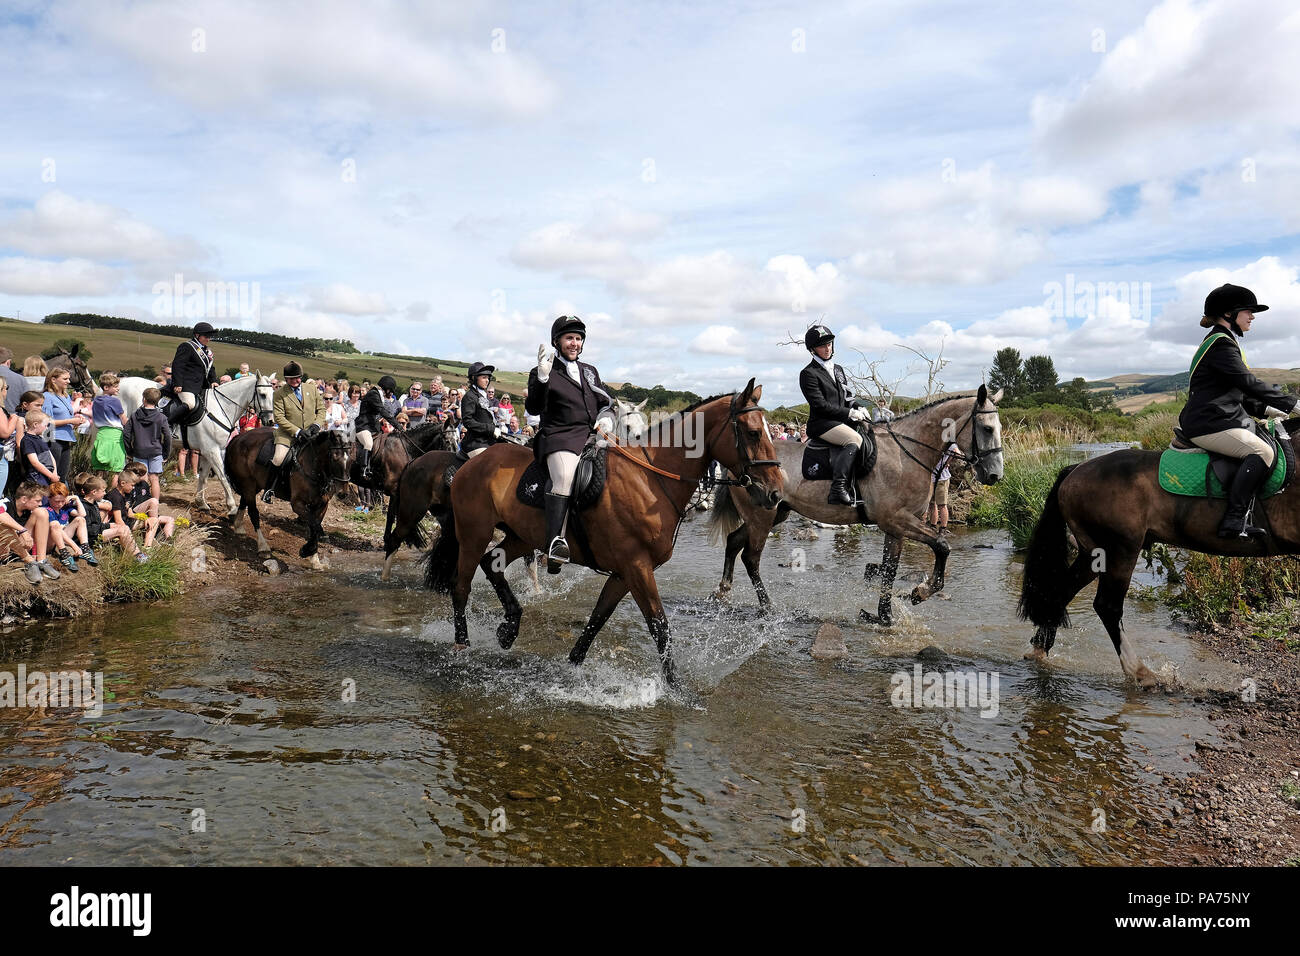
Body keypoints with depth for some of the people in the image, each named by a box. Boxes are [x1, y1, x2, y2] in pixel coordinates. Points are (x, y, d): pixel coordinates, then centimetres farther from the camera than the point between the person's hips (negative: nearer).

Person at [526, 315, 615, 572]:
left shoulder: (590, 371, 25)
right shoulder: (543, 372, 9)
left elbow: (606, 403, 29)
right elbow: (533, 408, -6)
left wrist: (606, 417, 6)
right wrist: (542, 378, -19)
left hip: (593, 435, 6)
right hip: (560, 438, -6)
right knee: (565, 477, -33)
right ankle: (555, 542, -38)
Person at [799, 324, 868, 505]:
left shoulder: (838, 369, 21)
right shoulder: (808, 374, -4)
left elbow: (848, 396, 24)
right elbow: (820, 405, -13)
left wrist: (858, 408, 1)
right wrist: (850, 413, -14)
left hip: (843, 421, 8)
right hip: (821, 423, -8)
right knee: (855, 440, -31)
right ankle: (837, 490, -40)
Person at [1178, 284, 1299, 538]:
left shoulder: (1225, 342, 23)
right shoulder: (1220, 343, -12)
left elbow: (1239, 393, 25)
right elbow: (1248, 383, -20)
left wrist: (1267, 410, 12)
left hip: (1219, 419, 11)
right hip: (1208, 425, -11)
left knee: (1268, 446, 9)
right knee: (1262, 451, -23)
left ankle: (1241, 519, 5)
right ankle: (1233, 521, -24)